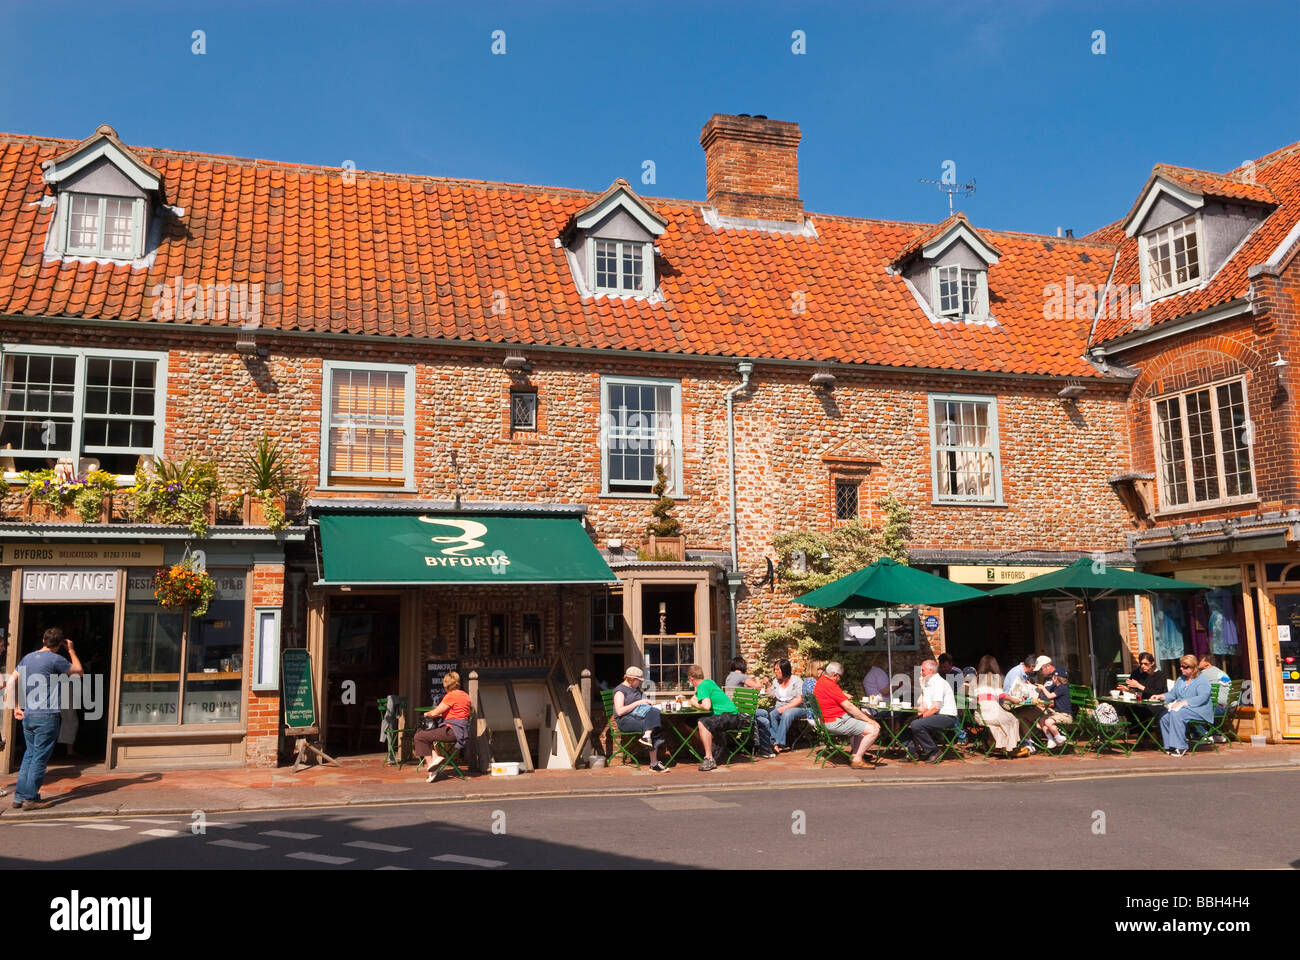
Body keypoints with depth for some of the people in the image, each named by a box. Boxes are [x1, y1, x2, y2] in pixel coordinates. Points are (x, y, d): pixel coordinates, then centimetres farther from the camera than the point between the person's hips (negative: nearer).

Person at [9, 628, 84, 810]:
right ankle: (30, 798, 3)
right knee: (40, 758, 0)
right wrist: (71, 651, 11)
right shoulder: (56, 659, -10)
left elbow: (11, 682, 11)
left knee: (29, 755, 16)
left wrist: (16, 707, 14)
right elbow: (79, 672, 2)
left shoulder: (27, 658, 11)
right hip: (47, 716, -7)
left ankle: (19, 796, 16)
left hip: (27, 715, 7)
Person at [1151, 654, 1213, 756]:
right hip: (1181, 708, 8)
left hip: (1199, 711, -8)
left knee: (1176, 714, -34)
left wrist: (1183, 703, -27)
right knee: (1164, 715, -20)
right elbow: (1172, 694, 22)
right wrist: (1160, 696, 2)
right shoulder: (1180, 680, 22)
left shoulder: (1202, 681, -5)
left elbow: (1202, 698, -19)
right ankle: (1170, 745, -14)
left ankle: (1180, 747, -29)